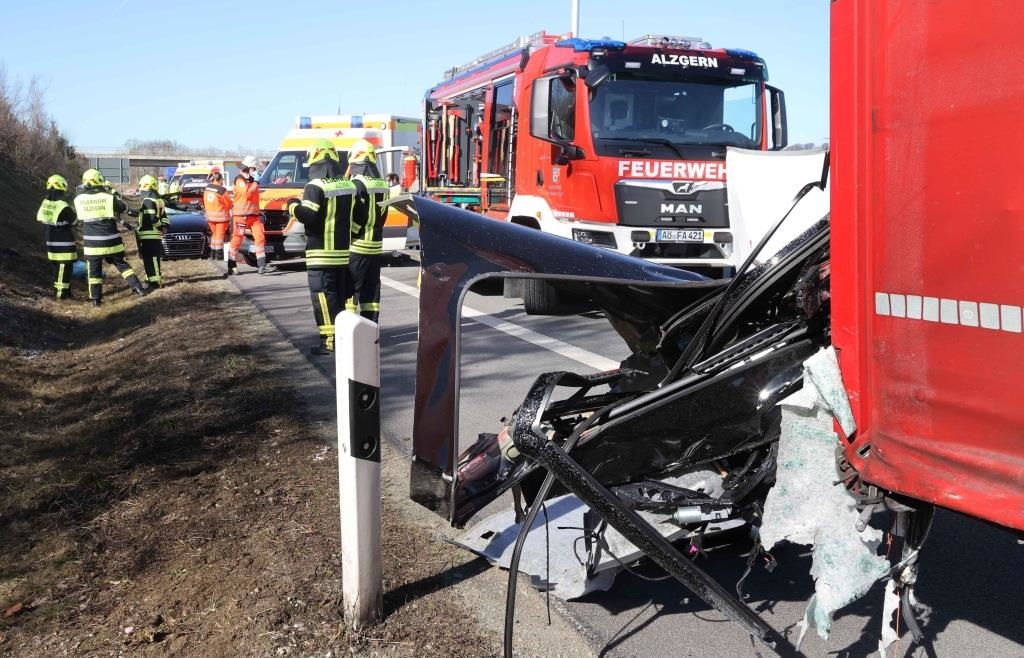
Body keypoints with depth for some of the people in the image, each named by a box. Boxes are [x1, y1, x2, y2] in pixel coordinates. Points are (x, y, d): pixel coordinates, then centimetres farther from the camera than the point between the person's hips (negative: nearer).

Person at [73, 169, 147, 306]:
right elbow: (123, 207, 7)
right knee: (122, 264, 13)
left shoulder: (79, 199, -5)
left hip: (92, 242, 0)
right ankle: (138, 287, 9)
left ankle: (96, 298, 9)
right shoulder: (108, 197, -9)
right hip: (111, 241, 0)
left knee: (94, 270, 9)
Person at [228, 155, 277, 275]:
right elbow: (247, 193, -23)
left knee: (260, 238, -3)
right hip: (242, 215, -8)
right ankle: (231, 267, 7)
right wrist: (256, 183, -14)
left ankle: (262, 266, -6)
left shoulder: (251, 180, 18)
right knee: (236, 240, -1)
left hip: (254, 214, 8)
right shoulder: (240, 180, -8)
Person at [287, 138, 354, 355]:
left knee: (323, 297, -4)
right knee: (341, 295, 14)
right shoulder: (349, 185, 9)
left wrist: (294, 207, -1)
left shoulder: (315, 186, -13)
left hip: (321, 253, -7)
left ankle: (329, 340, -7)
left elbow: (309, 217, -18)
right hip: (344, 252, 7)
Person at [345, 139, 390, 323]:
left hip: (357, 246, -7)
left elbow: (353, 216, -17)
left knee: (349, 289, -1)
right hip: (376, 245, 7)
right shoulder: (382, 184, 10)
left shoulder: (358, 183, -14)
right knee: (371, 289, 11)